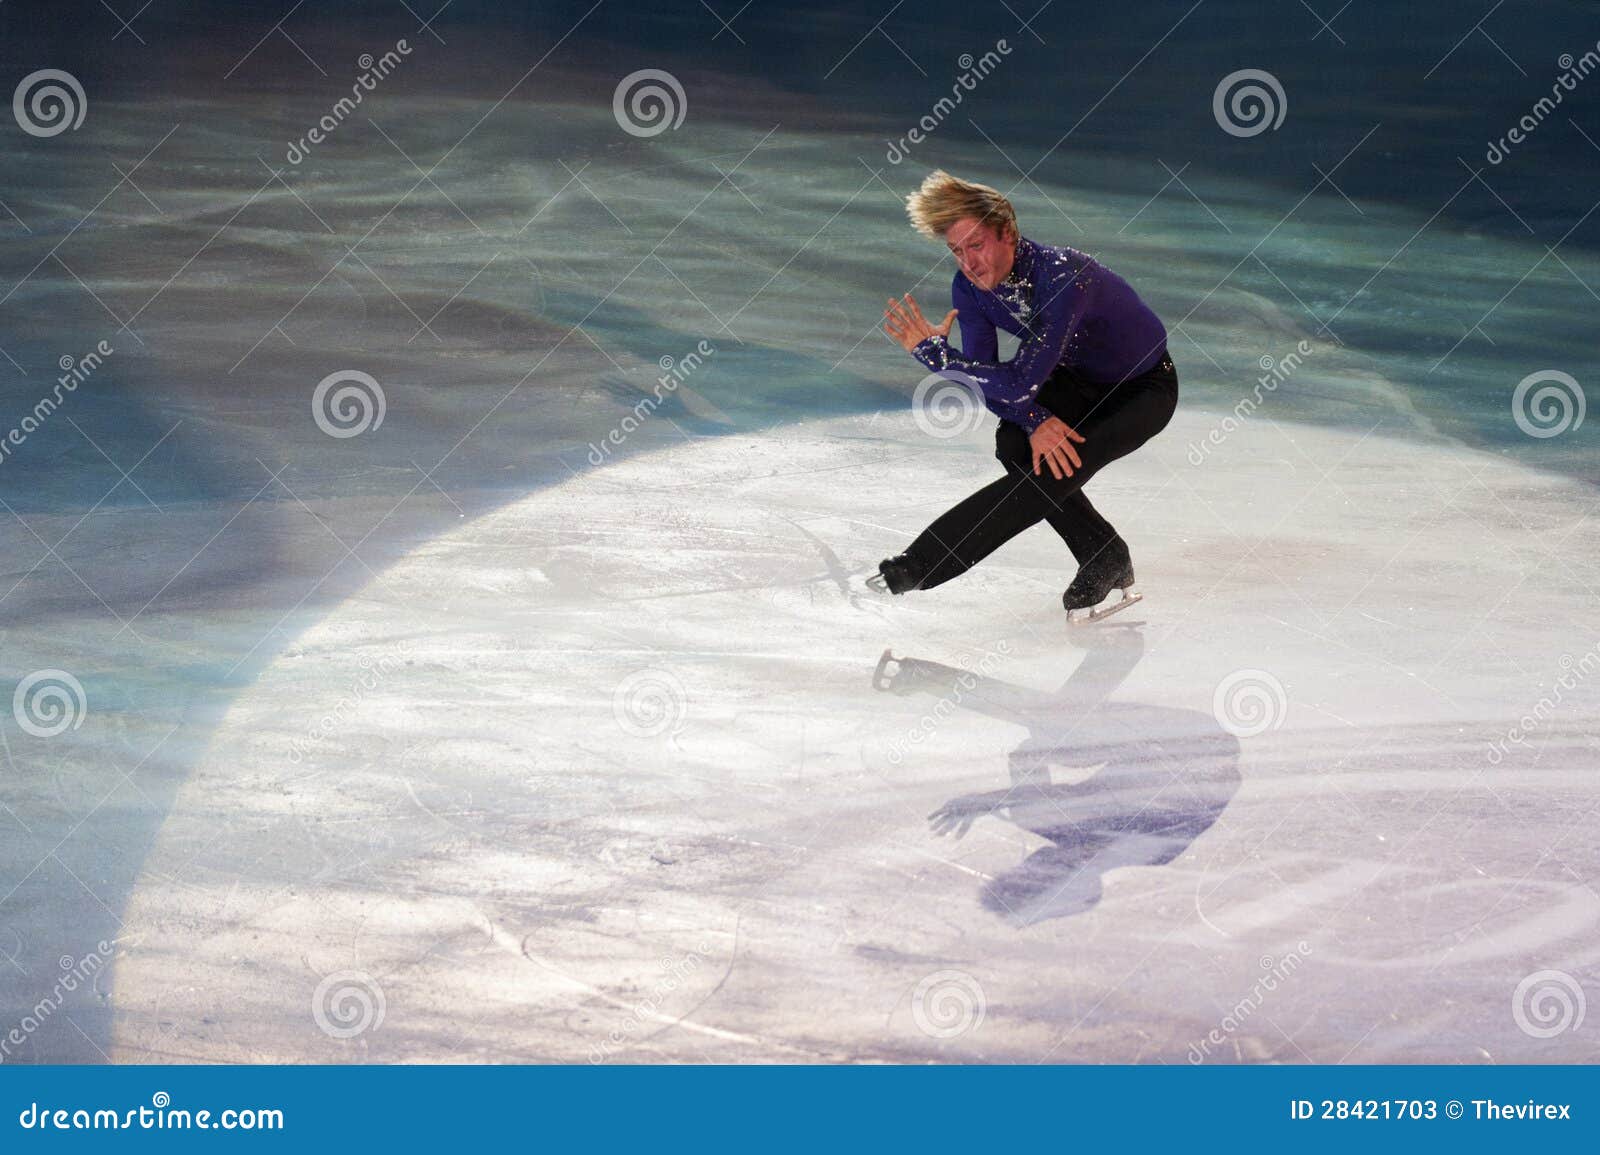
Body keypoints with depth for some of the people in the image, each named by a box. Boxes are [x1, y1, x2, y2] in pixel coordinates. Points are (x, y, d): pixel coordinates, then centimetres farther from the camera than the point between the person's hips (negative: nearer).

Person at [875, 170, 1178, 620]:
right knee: (1015, 443, -20)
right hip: (1078, 380, 7)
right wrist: (1035, 421, -29)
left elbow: (1020, 383, -41)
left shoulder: (1062, 276, -37)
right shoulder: (969, 286, -14)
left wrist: (935, 353, -36)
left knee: (1052, 471, -25)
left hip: (1145, 388, -7)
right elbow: (987, 380, -11)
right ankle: (1107, 563, -8)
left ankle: (918, 567, -20)